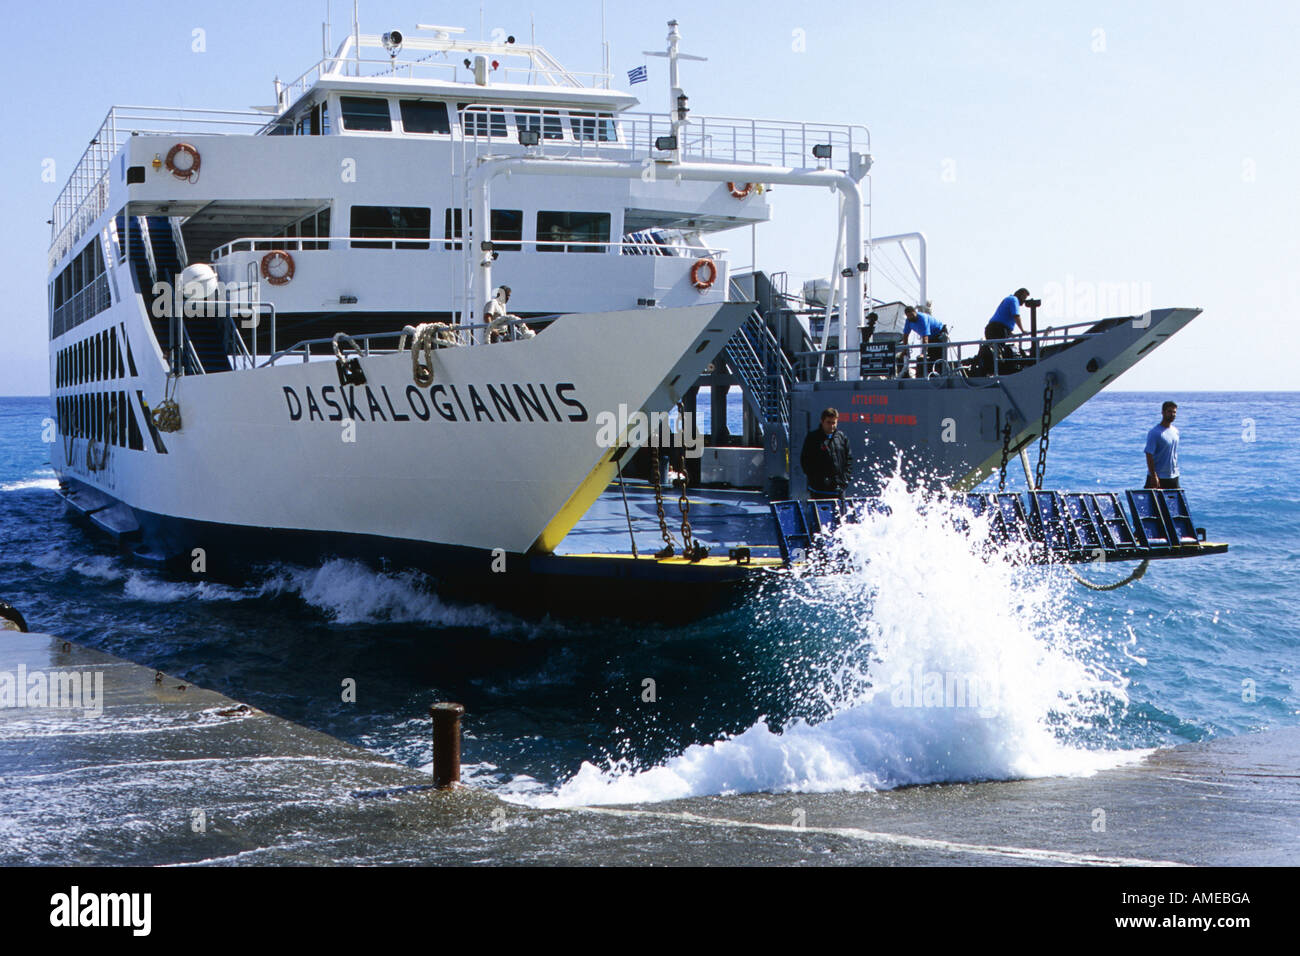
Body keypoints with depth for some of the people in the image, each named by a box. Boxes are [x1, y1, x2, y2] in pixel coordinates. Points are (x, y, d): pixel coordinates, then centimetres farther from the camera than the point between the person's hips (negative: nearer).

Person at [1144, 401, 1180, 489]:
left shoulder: (1175, 431, 9)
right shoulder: (1154, 433, -13)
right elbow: (1149, 455, -16)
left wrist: (1176, 471, 14)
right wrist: (1153, 476, -21)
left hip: (1173, 476, 7)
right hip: (1158, 477, -7)